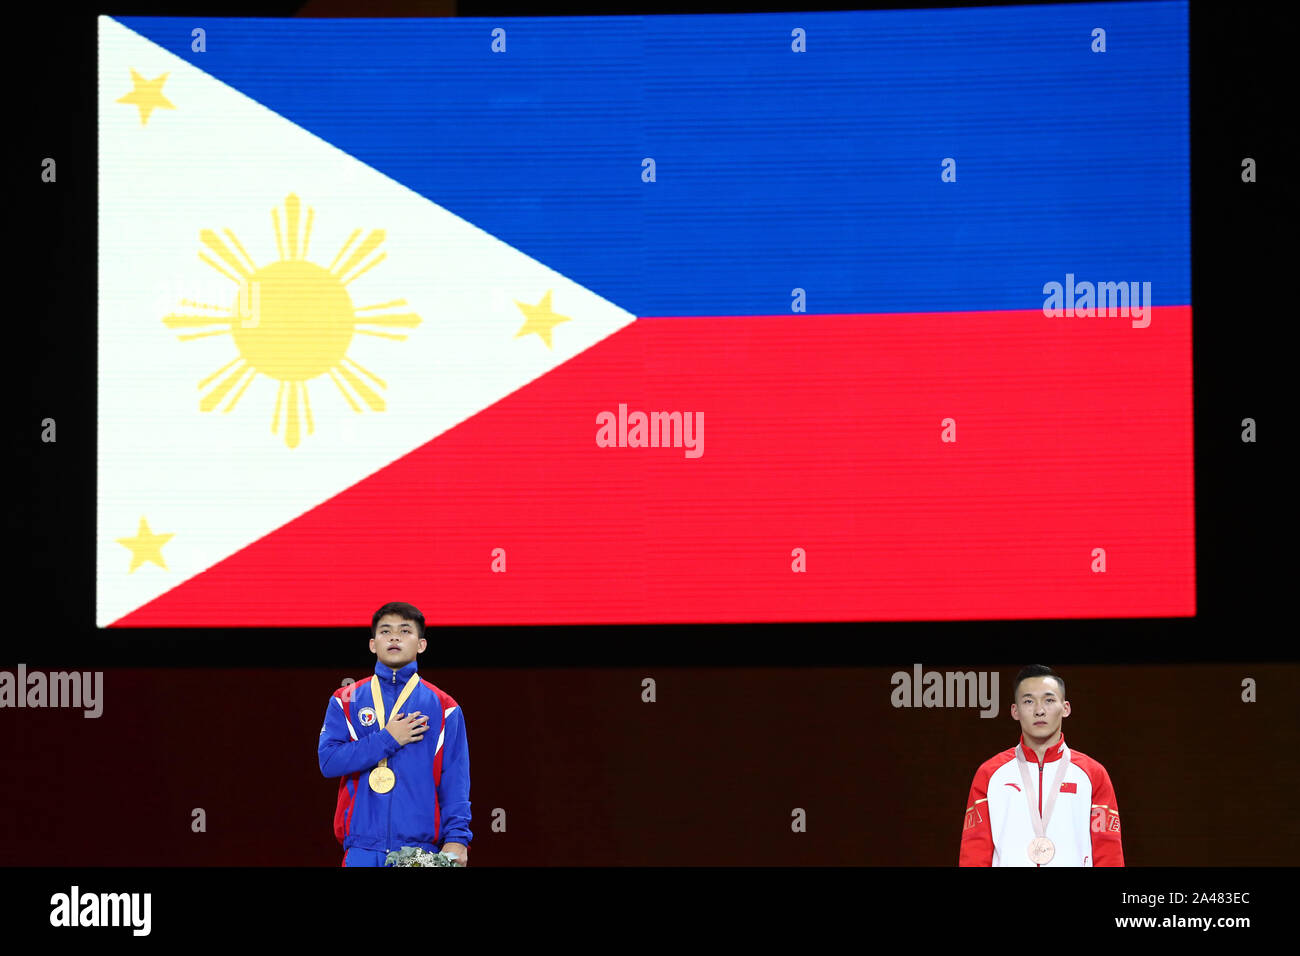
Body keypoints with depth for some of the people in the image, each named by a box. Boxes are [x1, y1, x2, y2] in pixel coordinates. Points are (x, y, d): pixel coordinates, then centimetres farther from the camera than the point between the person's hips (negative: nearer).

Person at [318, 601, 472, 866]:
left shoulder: (443, 707, 9)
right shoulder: (346, 701, 12)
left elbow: (455, 780, 3)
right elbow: (328, 760, -1)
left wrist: (457, 838, -9)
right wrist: (387, 740, -7)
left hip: (420, 848, 0)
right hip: (363, 849, 1)